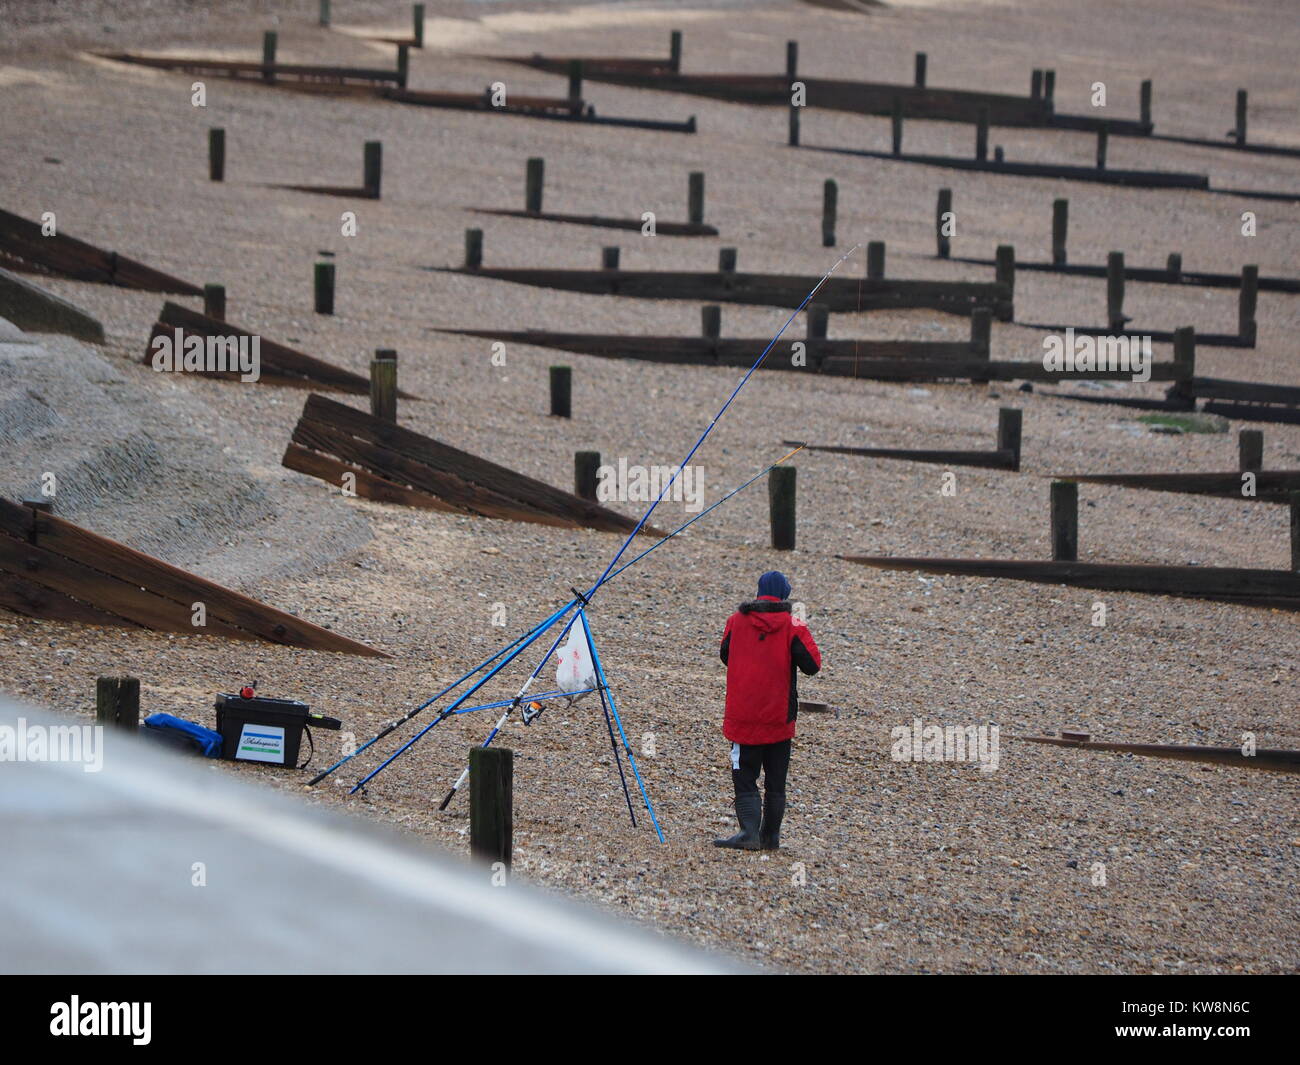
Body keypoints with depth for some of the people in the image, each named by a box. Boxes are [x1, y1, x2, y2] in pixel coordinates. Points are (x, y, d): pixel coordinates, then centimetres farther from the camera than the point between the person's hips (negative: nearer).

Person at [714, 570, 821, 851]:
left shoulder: (736, 621, 1)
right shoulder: (793, 626, -7)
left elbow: (725, 656, 15)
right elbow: (812, 665, -8)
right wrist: (804, 637, 9)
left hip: (742, 716, 0)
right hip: (779, 718, 0)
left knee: (744, 779, 2)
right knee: (775, 782, 12)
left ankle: (749, 830, -14)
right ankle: (770, 836, 15)